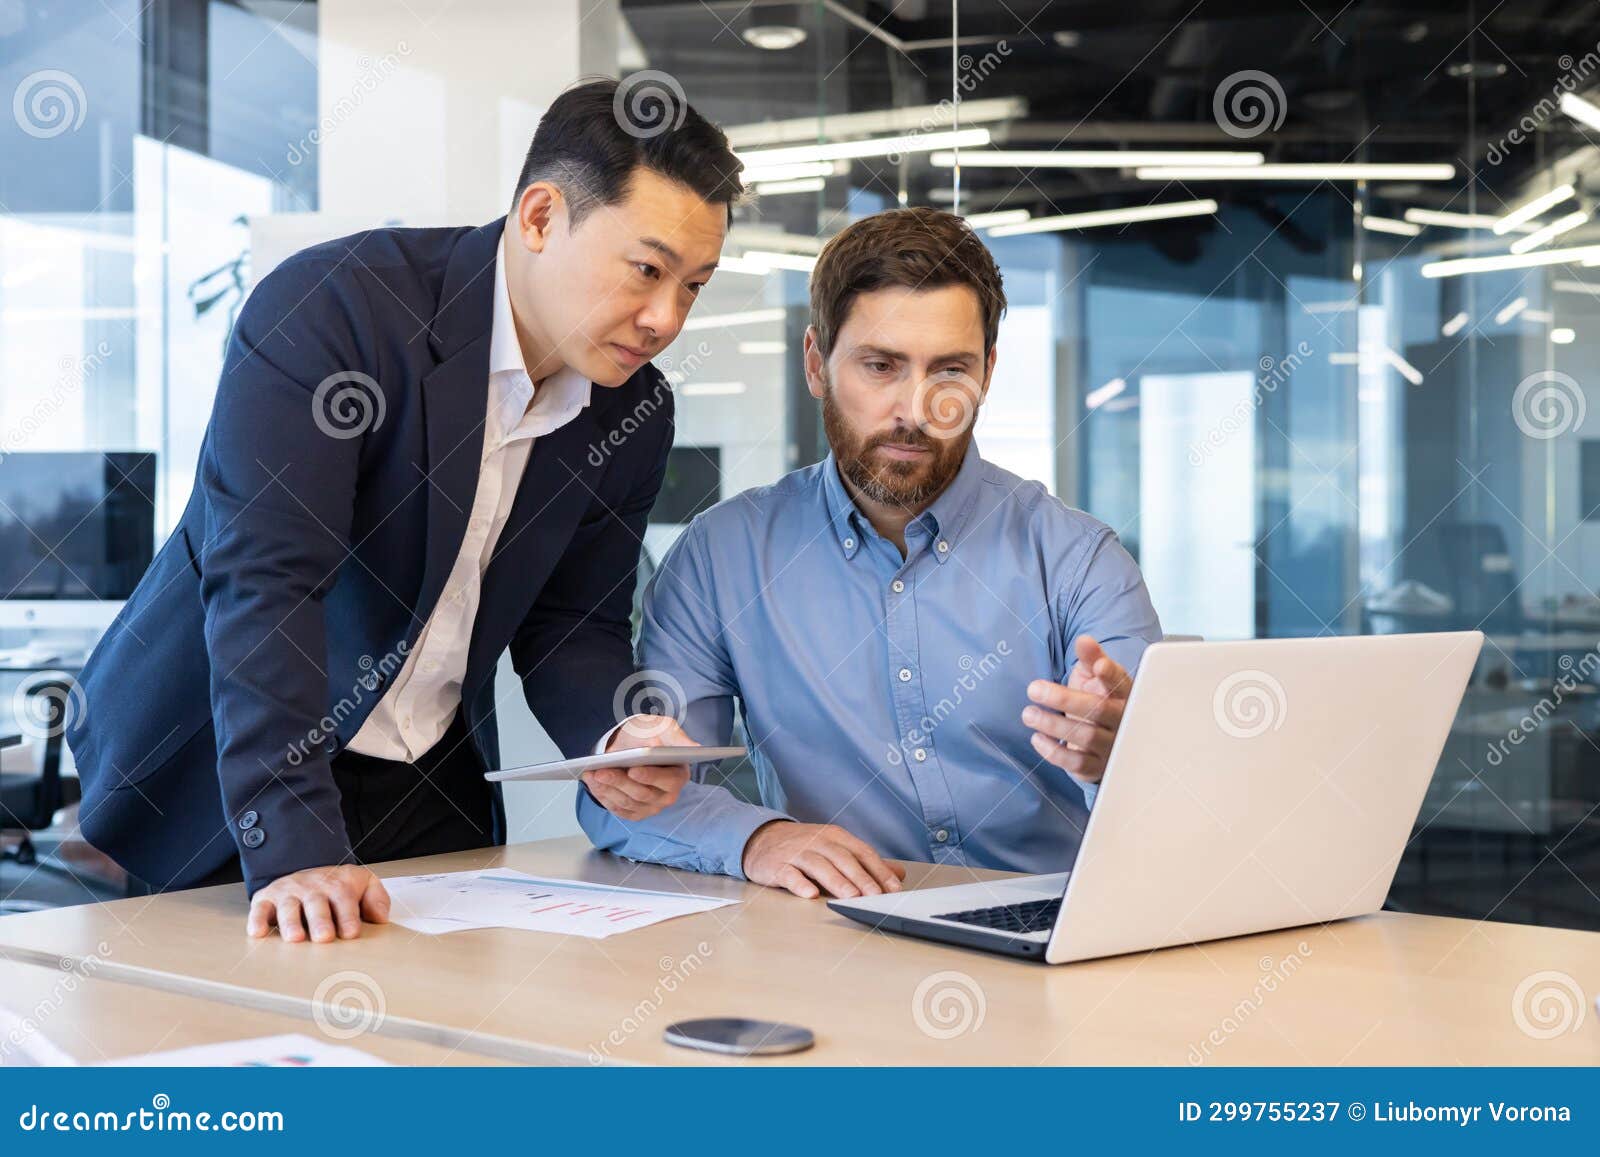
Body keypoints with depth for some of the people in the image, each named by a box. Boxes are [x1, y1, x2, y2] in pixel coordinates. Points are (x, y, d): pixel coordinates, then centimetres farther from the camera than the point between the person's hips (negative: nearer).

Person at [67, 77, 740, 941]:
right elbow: (262, 582, -30)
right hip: (216, 770, -5)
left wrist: (615, 741, -17)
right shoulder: (325, 307, -23)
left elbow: (570, 622, 6)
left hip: (434, 792, 5)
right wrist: (293, 848, -37)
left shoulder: (633, 413, -2)